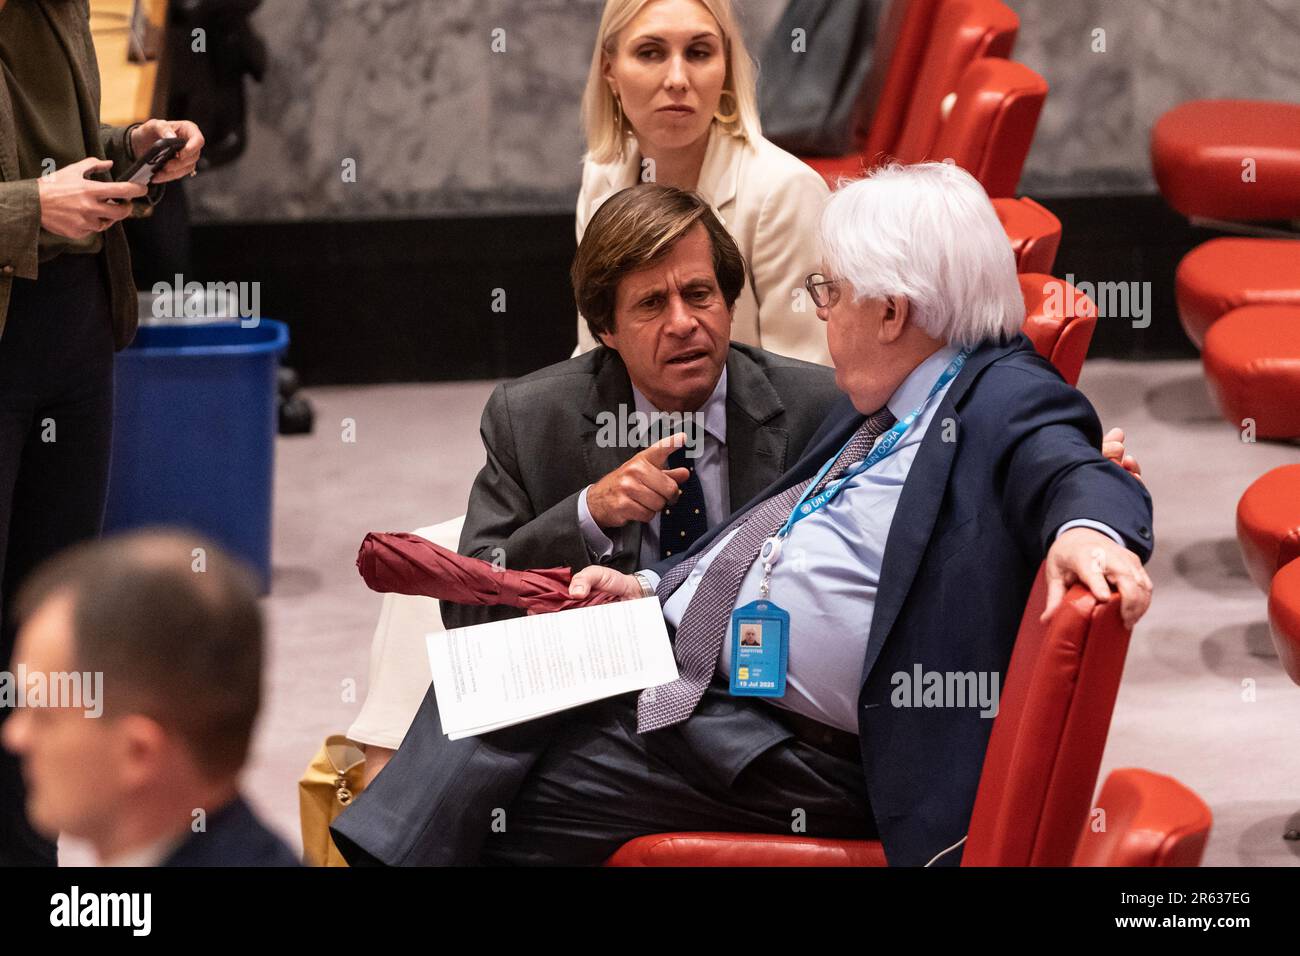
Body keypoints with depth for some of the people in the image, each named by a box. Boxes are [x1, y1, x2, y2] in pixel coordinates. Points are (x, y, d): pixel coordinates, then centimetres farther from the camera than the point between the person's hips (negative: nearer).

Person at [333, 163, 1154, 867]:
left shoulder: (1009, 400, -12)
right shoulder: (880, 407, 16)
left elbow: (1076, 474, -29)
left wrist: (1087, 529, -52)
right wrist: (652, 586, 12)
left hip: (785, 750, -9)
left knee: (514, 805, -13)